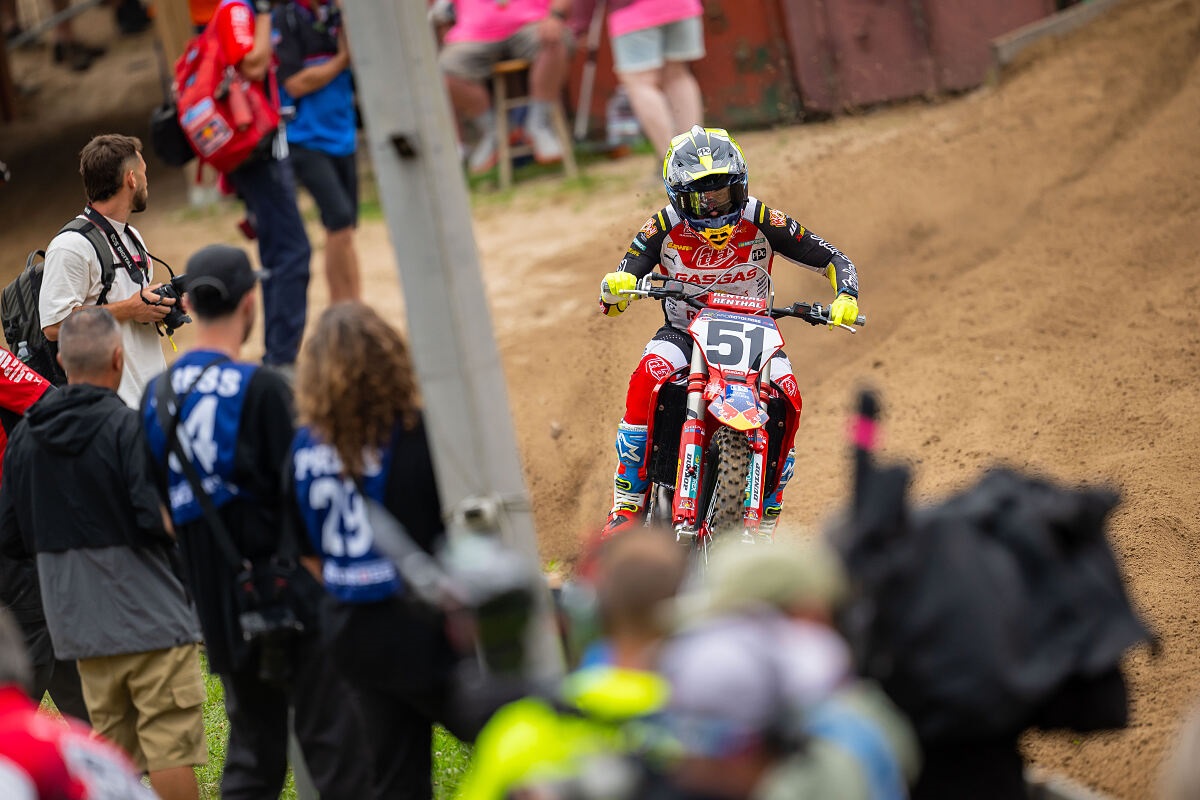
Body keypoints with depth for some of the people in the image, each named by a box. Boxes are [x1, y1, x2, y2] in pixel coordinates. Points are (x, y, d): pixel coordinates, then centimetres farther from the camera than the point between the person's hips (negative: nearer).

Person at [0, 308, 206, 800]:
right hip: (150, 615, -6)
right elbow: (161, 520, -22)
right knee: (172, 745, -2)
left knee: (112, 745, 13)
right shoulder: (128, 428, -15)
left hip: (79, 624, 6)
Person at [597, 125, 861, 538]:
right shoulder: (664, 227, -10)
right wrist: (615, 287, -35)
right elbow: (613, 300, -10)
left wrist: (845, 298, -26)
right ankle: (626, 505, -24)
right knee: (647, 377, -32)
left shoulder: (762, 221, -11)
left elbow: (835, 260, -5)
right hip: (683, 332, 0)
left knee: (788, 397, -27)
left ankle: (765, 524, -16)